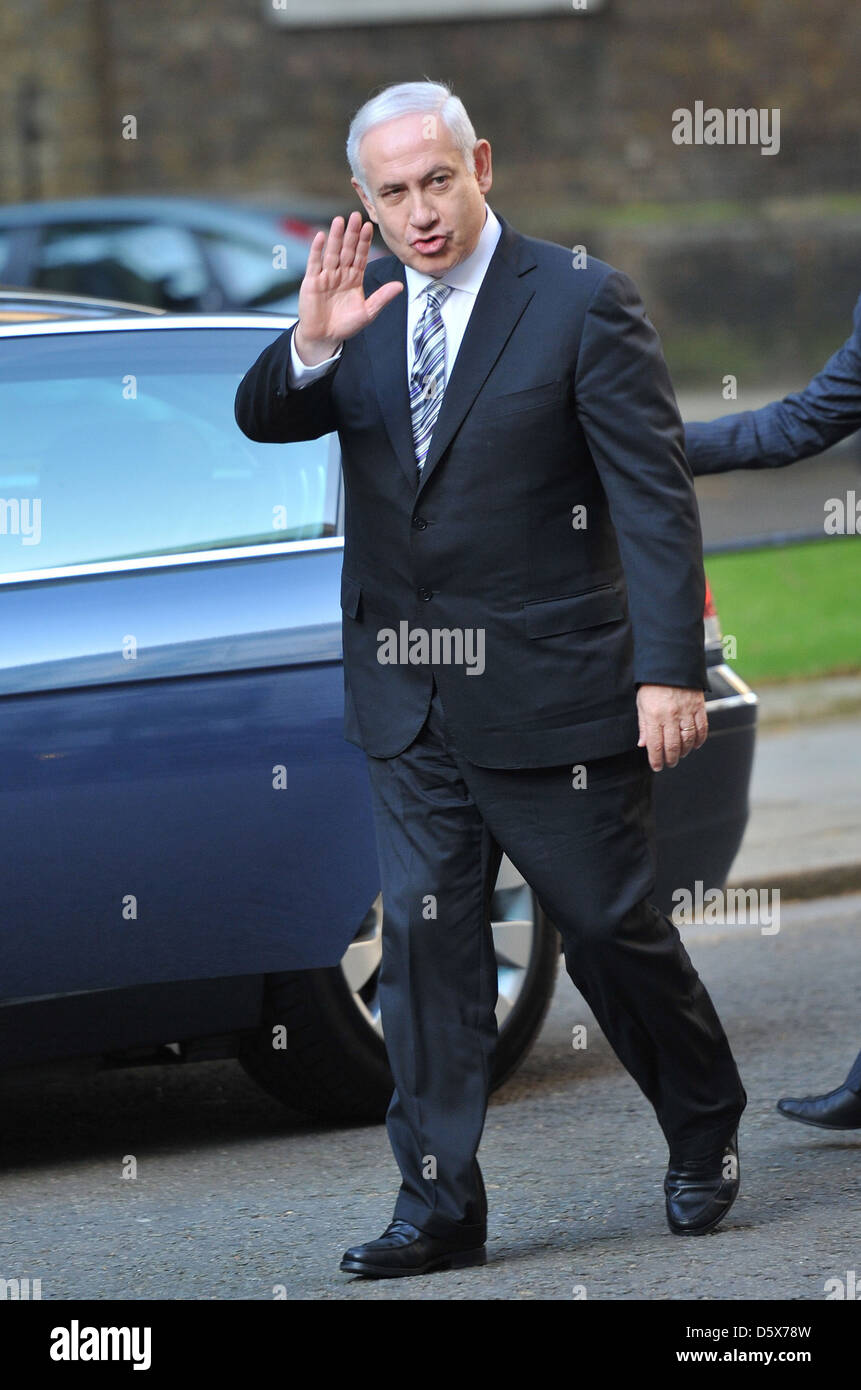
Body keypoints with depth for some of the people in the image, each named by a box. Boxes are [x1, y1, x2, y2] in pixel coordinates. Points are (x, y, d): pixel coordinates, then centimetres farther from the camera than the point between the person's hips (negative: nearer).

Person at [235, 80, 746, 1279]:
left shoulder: (582, 304, -9)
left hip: (552, 688, -4)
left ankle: (707, 1136, 28)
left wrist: (671, 669, -20)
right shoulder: (364, 304, 6)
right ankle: (439, 1204, 7)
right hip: (411, 701, 5)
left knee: (612, 929, 5)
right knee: (425, 938, 3)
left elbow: (655, 495, -12)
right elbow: (262, 419, -1)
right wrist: (311, 345, -24)